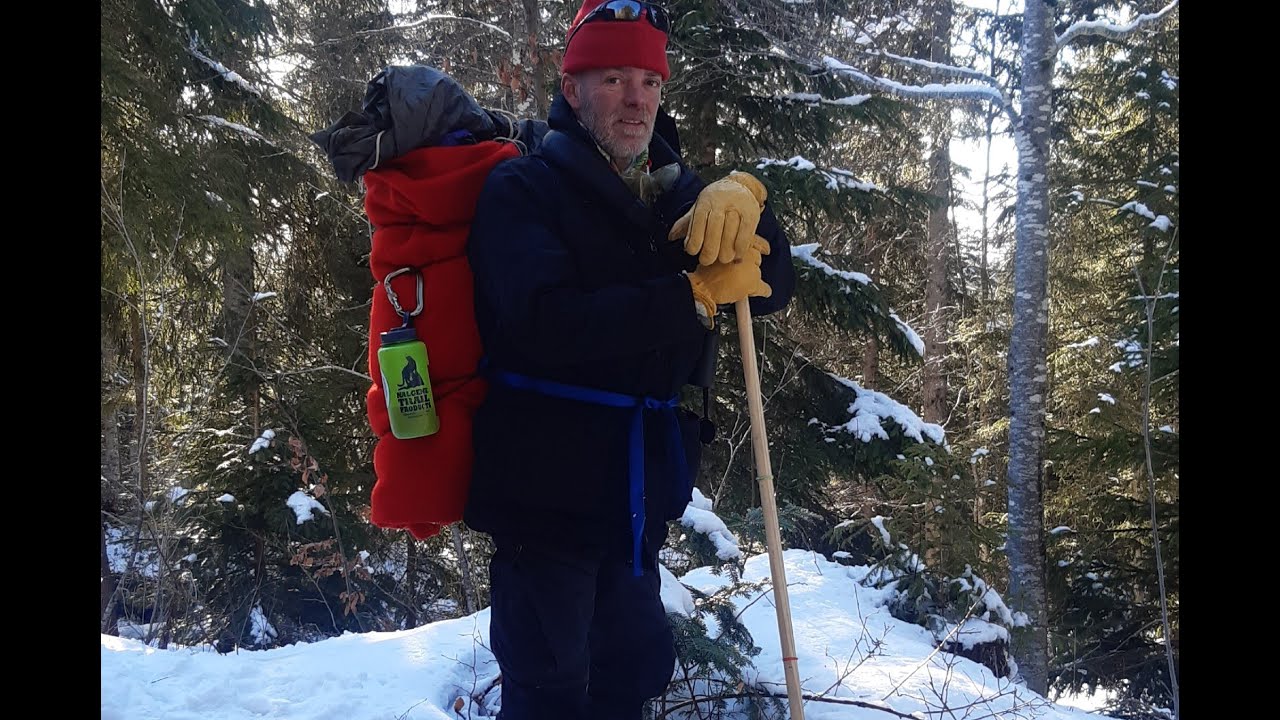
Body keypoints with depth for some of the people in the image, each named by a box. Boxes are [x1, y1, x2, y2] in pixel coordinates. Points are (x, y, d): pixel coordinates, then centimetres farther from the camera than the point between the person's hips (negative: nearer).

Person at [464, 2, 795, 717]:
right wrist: (695, 296, -19)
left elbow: (775, 286, 3)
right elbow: (546, 323, -24)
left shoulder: (680, 195, 11)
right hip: (546, 489, -6)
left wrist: (745, 200, -16)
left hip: (639, 495, 6)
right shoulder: (523, 188, -7)